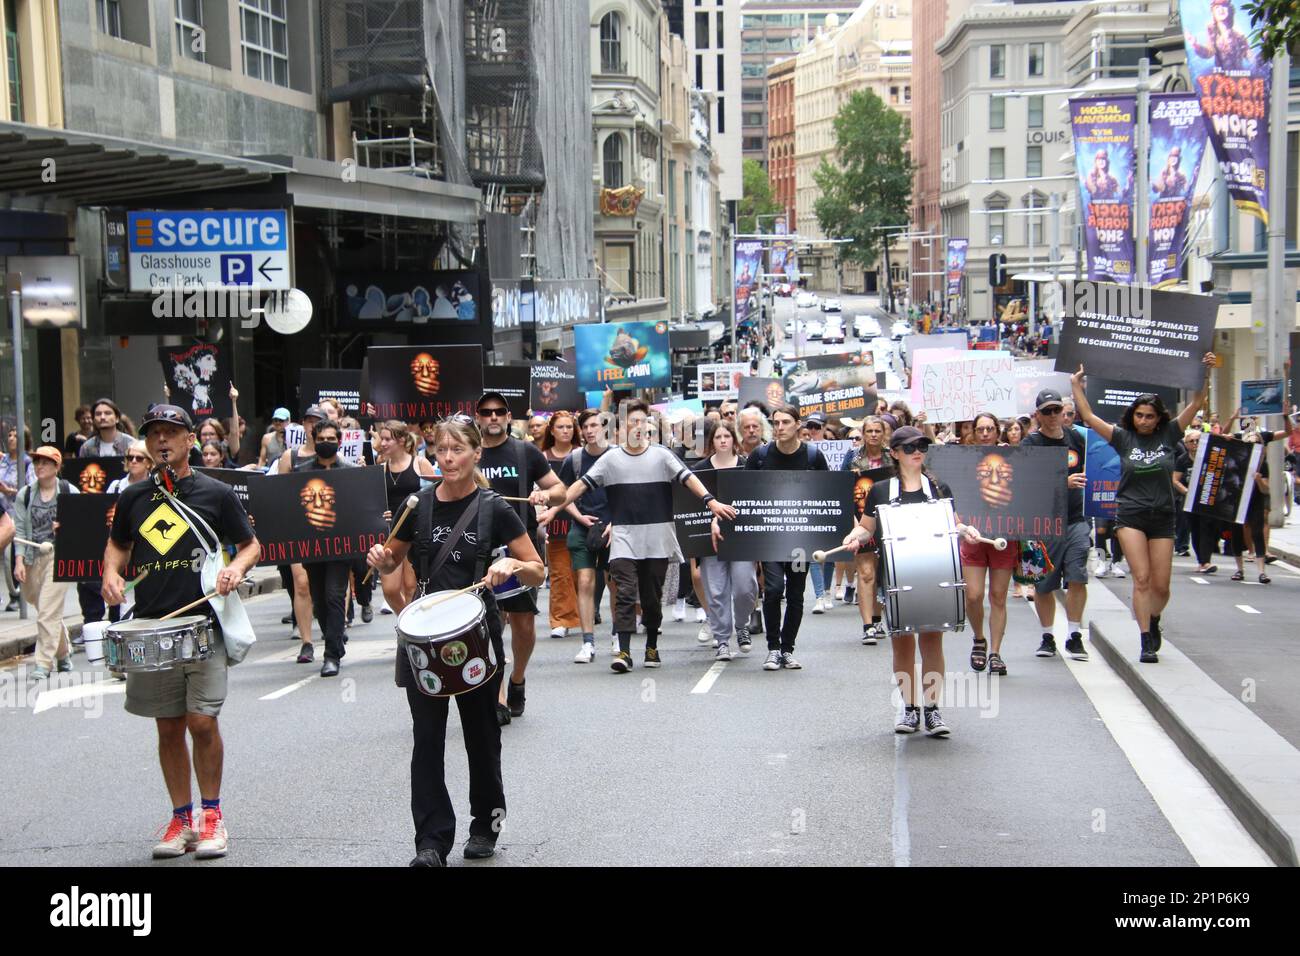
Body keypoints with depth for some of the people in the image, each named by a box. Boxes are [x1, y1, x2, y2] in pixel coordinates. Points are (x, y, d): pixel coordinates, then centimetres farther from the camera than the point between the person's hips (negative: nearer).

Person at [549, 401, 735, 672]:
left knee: (652, 597, 9)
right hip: (624, 538, -1)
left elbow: (687, 478, -2)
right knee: (625, 593, -11)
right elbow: (584, 484, 1)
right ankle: (624, 652, -13)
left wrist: (711, 502, -16)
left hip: (657, 539, 1)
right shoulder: (611, 458, 6)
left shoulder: (661, 455, 6)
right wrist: (560, 503, -15)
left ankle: (652, 647, 24)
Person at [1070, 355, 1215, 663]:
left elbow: (1195, 403, 1)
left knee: (1161, 585, 3)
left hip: (1162, 517, 2)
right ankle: (1147, 642, -11)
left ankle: (1153, 622, 34)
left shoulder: (1169, 435, 3)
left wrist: (1206, 373, -9)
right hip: (1130, 516, -2)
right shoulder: (1123, 438, 1)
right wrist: (1076, 385, -4)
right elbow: (1088, 417, -1)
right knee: (1141, 578, -13)